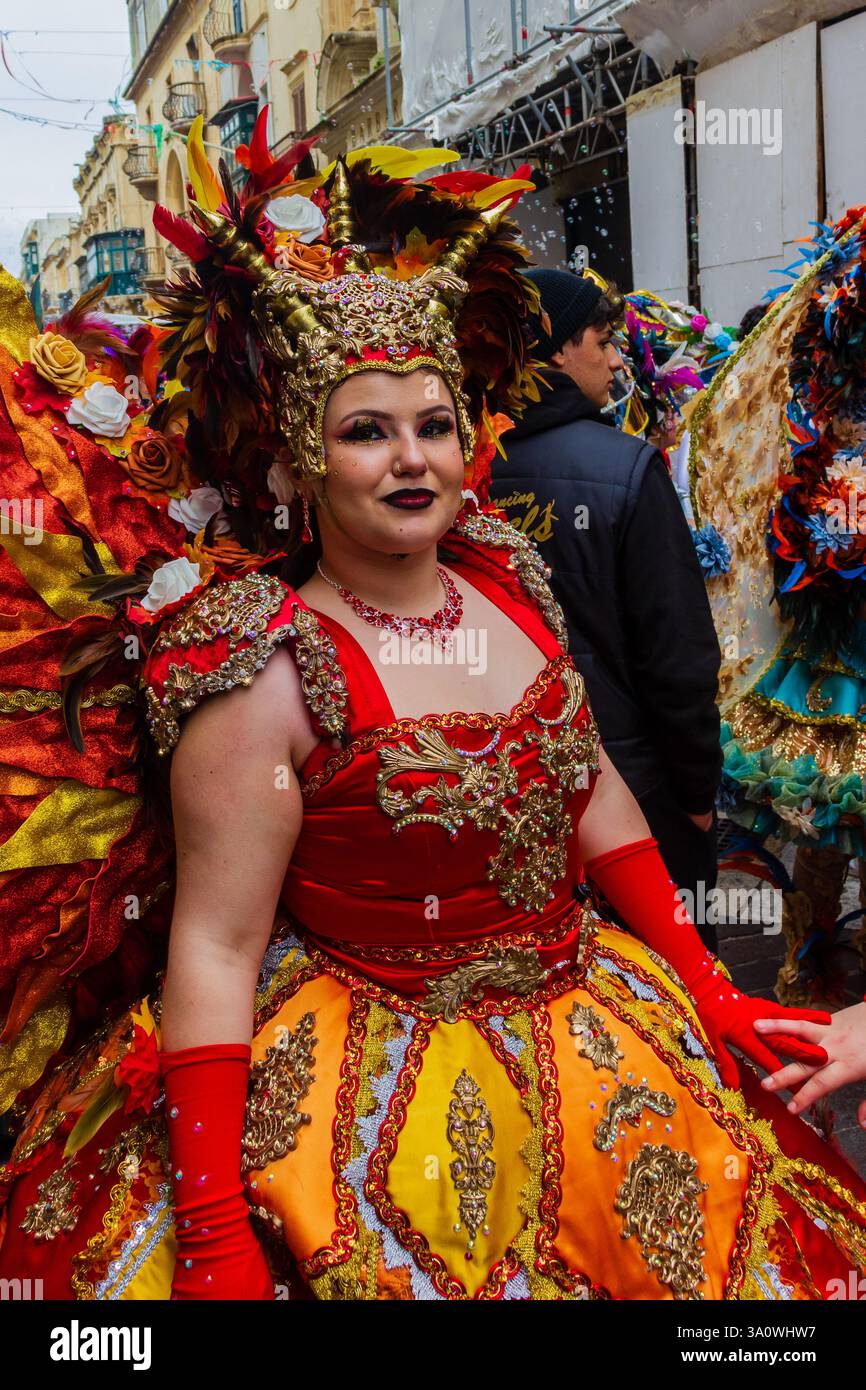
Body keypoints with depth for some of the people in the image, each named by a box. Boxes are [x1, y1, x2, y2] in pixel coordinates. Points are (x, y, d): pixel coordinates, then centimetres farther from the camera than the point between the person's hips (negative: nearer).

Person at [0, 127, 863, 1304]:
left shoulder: (510, 582, -1)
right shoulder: (264, 674, -20)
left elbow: (594, 791, 8)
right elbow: (215, 949, -20)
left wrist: (705, 987, 7)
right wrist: (213, 1243, -22)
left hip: (587, 1019, 7)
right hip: (386, 1084, -6)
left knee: (711, 1222, 19)